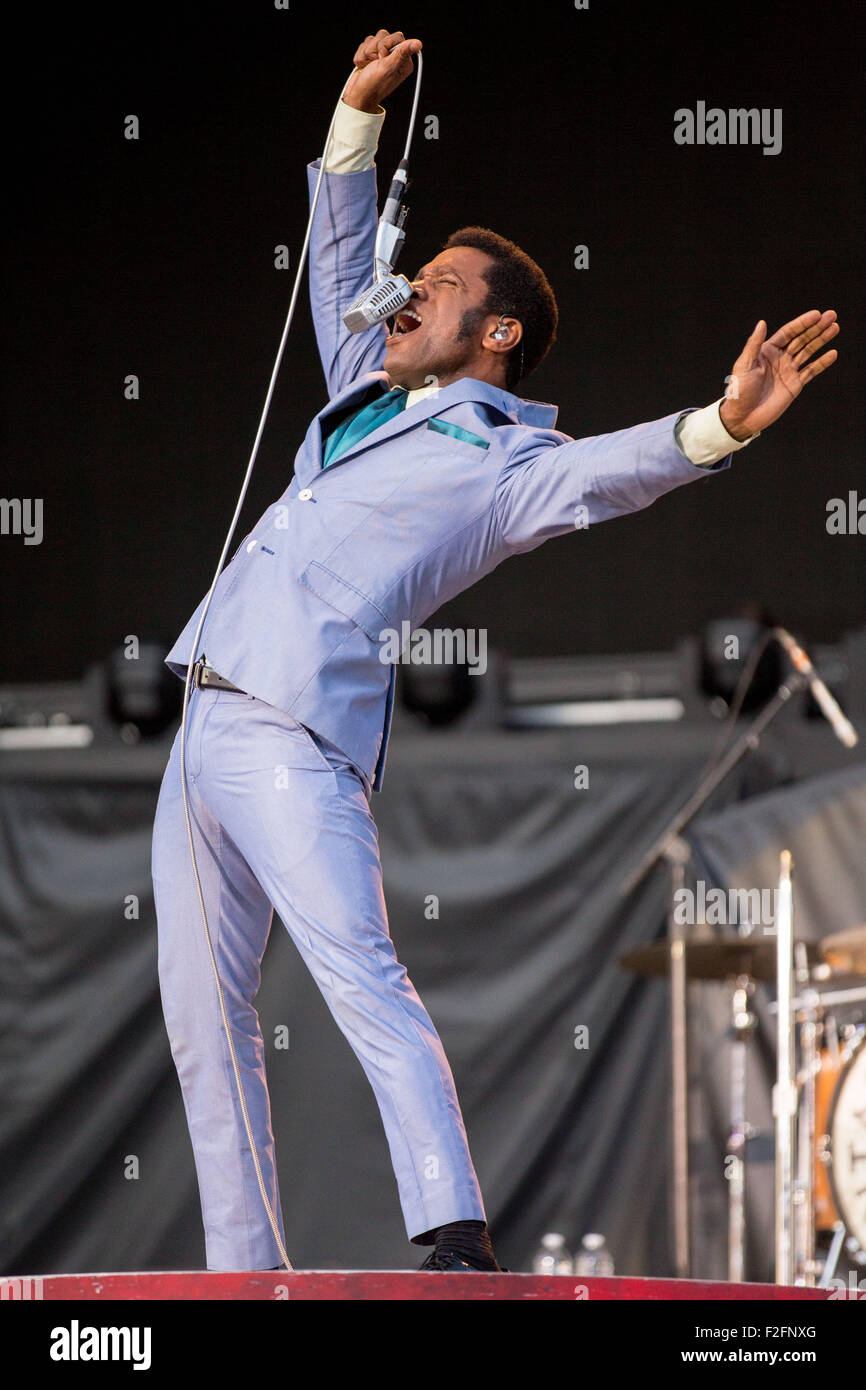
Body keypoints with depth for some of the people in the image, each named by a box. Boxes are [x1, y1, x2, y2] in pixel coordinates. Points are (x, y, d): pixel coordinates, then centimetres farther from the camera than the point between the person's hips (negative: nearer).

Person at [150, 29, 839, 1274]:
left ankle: (458, 1240, -37)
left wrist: (719, 428, -36)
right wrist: (359, 115, 29)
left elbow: (606, 472, -18)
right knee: (205, 1025, 6)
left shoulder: (499, 456, 0)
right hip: (208, 734, 8)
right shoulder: (368, 398, 23)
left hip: (296, 738, -8)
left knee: (358, 971, -25)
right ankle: (242, 1278, 10)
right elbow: (341, 262, 36)